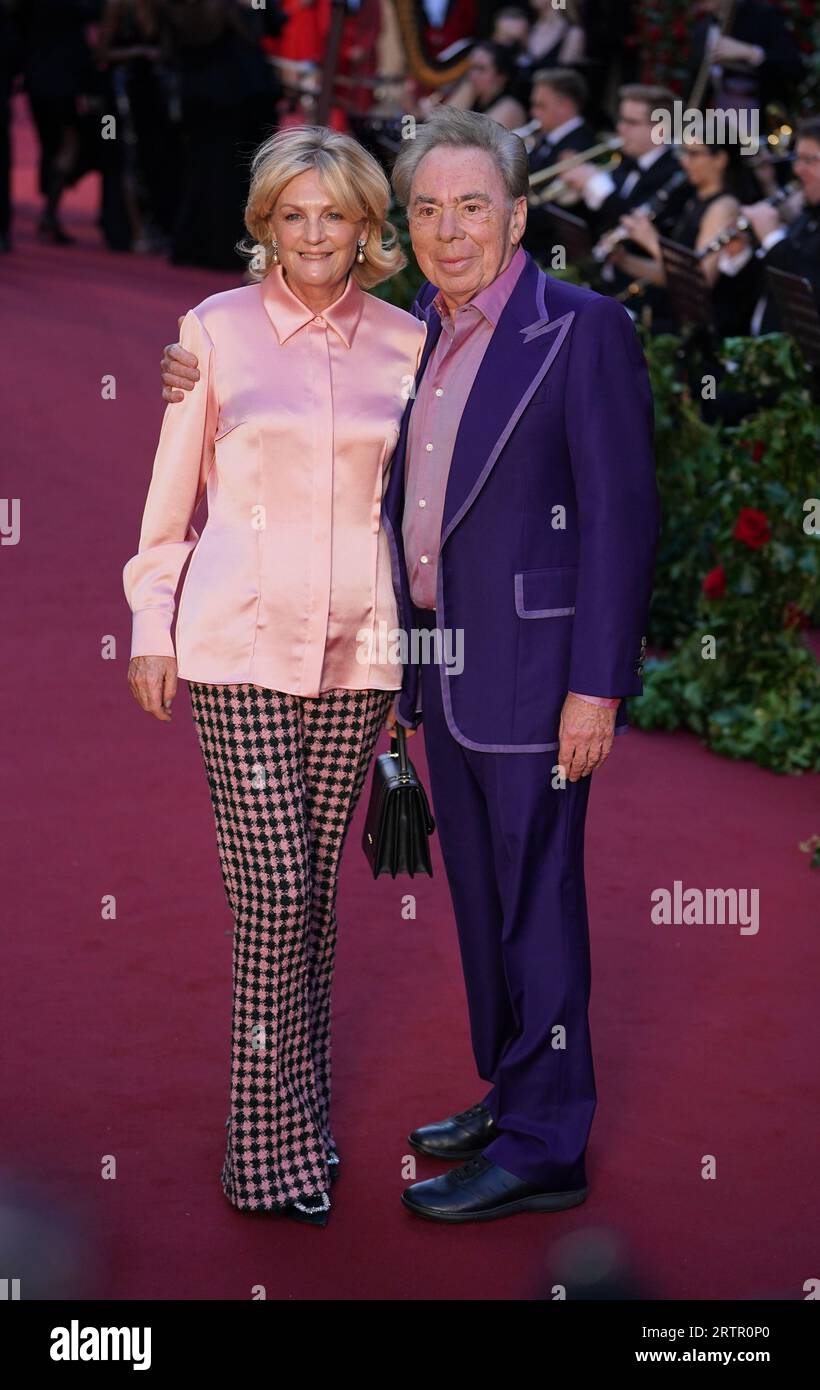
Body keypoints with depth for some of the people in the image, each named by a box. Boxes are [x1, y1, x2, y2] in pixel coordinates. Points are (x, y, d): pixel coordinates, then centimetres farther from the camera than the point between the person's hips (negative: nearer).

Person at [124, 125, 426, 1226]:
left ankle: (301, 1118, 22)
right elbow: (173, 496, 7)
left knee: (314, 889, 7)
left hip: (359, 649, 2)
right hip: (241, 643, -2)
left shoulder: (405, 341, 8)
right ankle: (274, 1149, 5)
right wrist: (153, 629, 5)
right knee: (274, 893, -6)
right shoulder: (217, 331, 2)